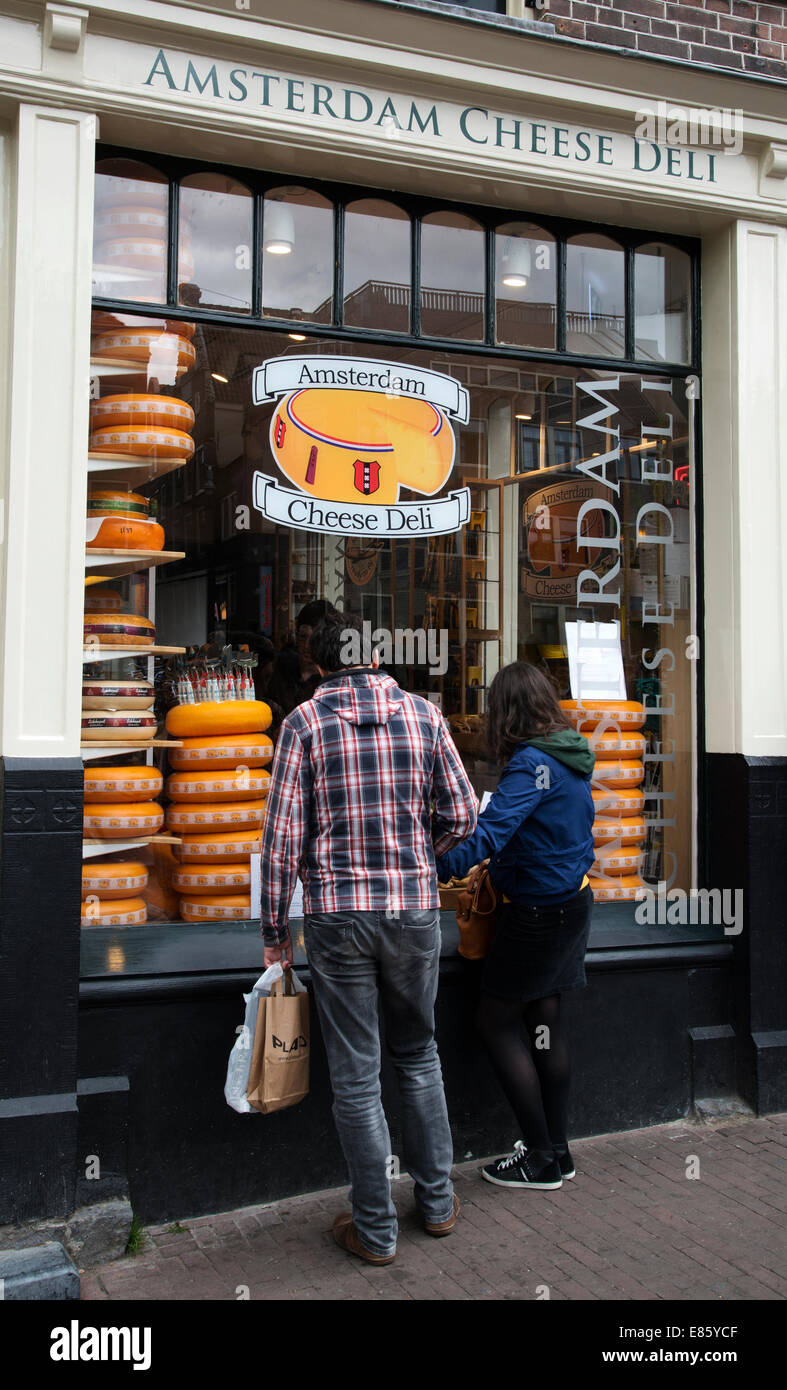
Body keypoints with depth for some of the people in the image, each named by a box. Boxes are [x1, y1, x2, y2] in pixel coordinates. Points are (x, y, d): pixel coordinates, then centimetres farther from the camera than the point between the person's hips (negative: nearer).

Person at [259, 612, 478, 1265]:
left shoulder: (304, 722, -4)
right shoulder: (423, 713, 2)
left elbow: (283, 834, -7)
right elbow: (462, 816, 1)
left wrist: (274, 927, 1)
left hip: (337, 915, -2)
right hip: (416, 911, 3)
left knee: (357, 1076, 8)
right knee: (419, 1055, 21)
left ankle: (376, 1229, 19)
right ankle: (438, 1201, 30)